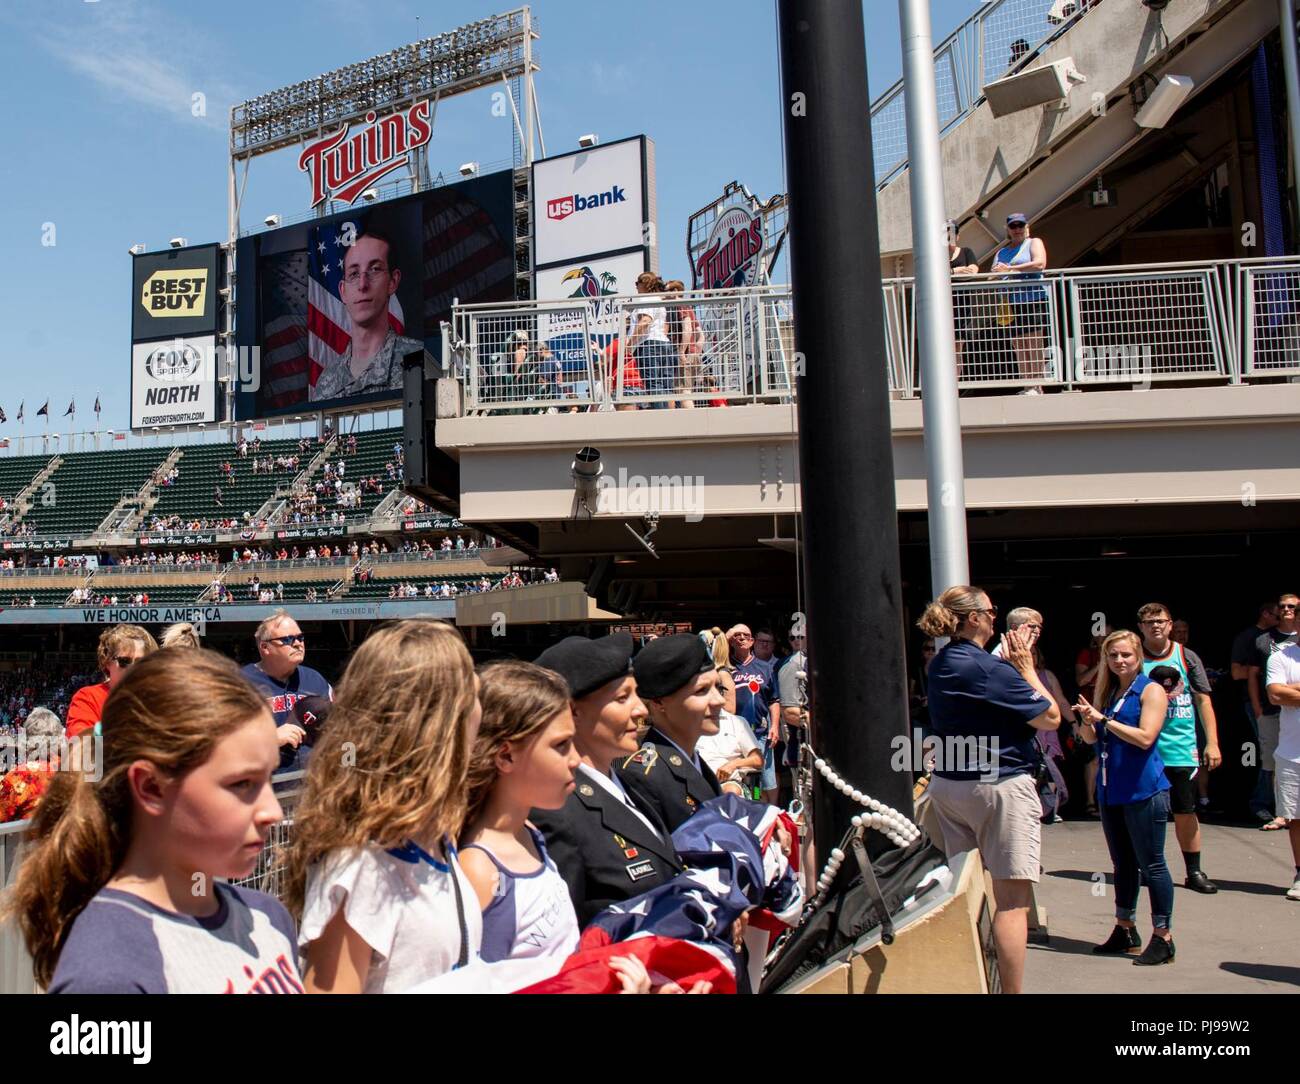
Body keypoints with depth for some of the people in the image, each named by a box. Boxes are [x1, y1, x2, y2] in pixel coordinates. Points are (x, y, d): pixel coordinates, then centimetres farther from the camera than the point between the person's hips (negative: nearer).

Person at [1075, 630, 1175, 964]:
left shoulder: (1151, 691, -7)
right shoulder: (1107, 692, 12)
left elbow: (1145, 738, -18)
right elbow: (1091, 738, 13)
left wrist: (1105, 720, -19)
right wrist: (1088, 720, -8)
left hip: (1144, 790, -7)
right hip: (1111, 790, 7)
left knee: (1151, 865, -1)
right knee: (1123, 865, 15)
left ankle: (1163, 937, 8)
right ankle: (1125, 930, 26)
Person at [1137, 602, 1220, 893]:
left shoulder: (1187, 657, 5)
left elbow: (1203, 700, 5)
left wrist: (1212, 743, 0)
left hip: (1182, 750, 1)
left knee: (1186, 812, 7)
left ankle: (1194, 872, 19)